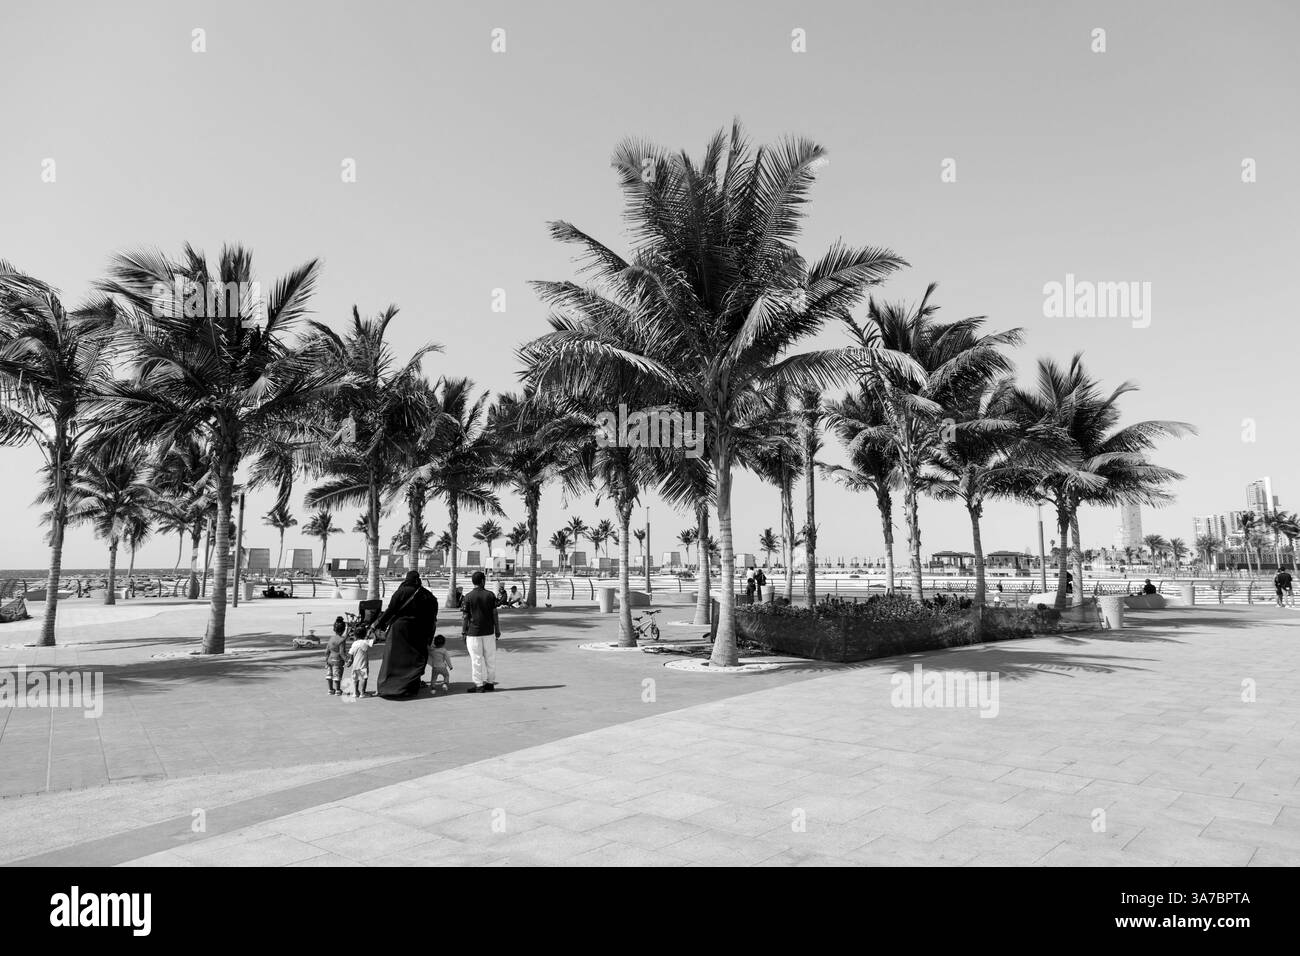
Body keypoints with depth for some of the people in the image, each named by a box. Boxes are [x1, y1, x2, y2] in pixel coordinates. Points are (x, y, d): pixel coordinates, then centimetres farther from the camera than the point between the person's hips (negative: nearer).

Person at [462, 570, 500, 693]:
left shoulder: (468, 596, -6)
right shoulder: (490, 595, -1)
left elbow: (465, 616, -5)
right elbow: (495, 614, 1)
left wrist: (463, 632, 4)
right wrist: (497, 630, 9)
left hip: (473, 632, -2)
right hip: (489, 632, 2)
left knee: (476, 659, 3)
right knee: (490, 658, 11)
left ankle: (479, 684, 4)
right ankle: (490, 682, 17)